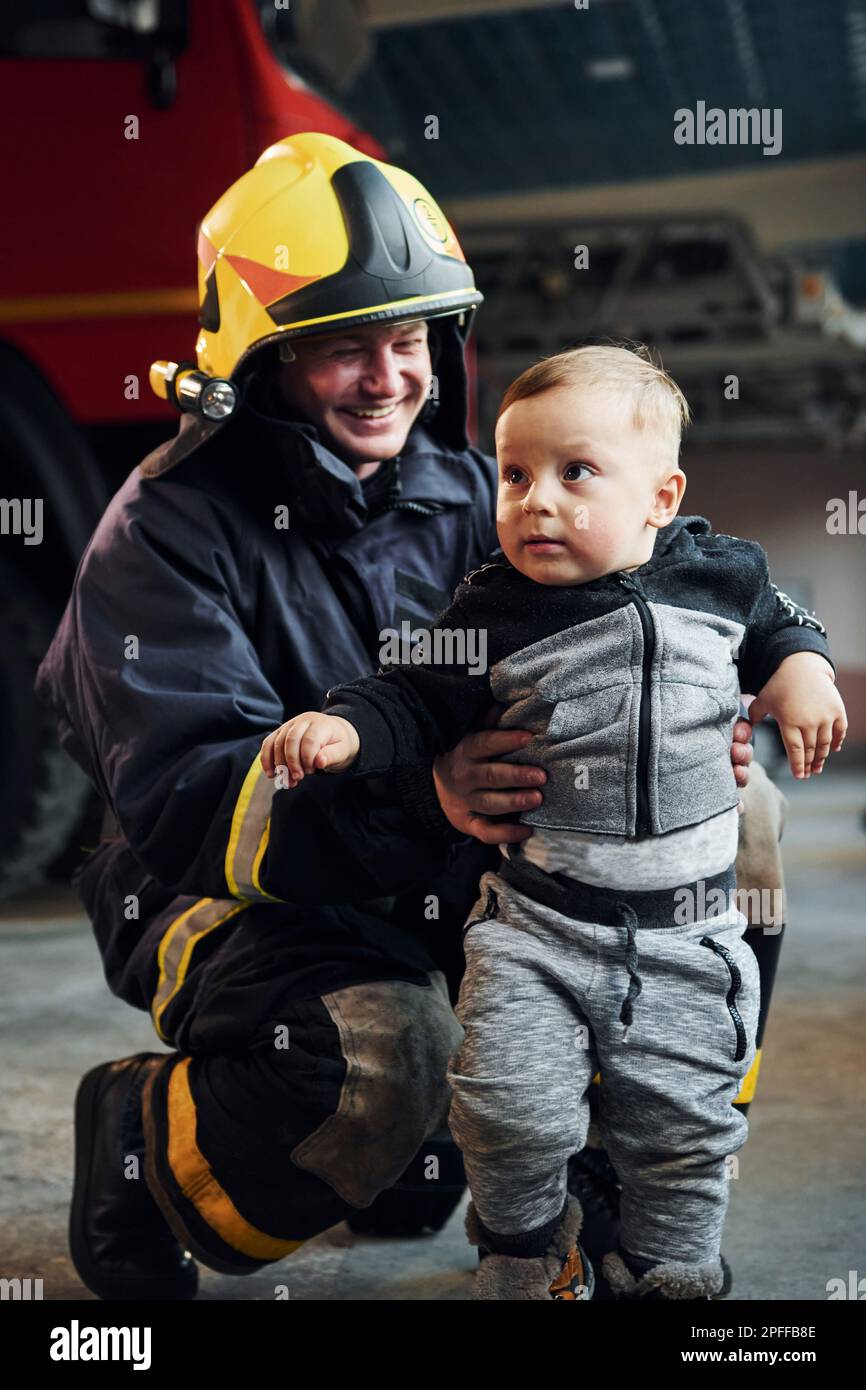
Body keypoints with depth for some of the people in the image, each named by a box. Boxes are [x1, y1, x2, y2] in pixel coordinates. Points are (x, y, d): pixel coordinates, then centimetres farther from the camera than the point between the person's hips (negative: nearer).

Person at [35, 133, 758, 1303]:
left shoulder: (465, 493, 6)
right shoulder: (169, 529, -12)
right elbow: (185, 791, -23)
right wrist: (419, 792, -39)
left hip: (451, 877, 7)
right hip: (239, 898, -6)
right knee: (382, 1052, -38)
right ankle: (139, 1147, -2)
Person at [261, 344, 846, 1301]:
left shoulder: (723, 576, 0)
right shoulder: (494, 612, -7)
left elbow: (780, 629, 19)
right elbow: (417, 700, -6)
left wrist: (801, 678, 0)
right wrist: (343, 729, -24)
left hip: (687, 932, 2)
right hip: (537, 921, -1)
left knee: (682, 1123, 9)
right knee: (508, 1104, -11)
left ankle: (667, 1271, 36)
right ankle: (530, 1250, 21)